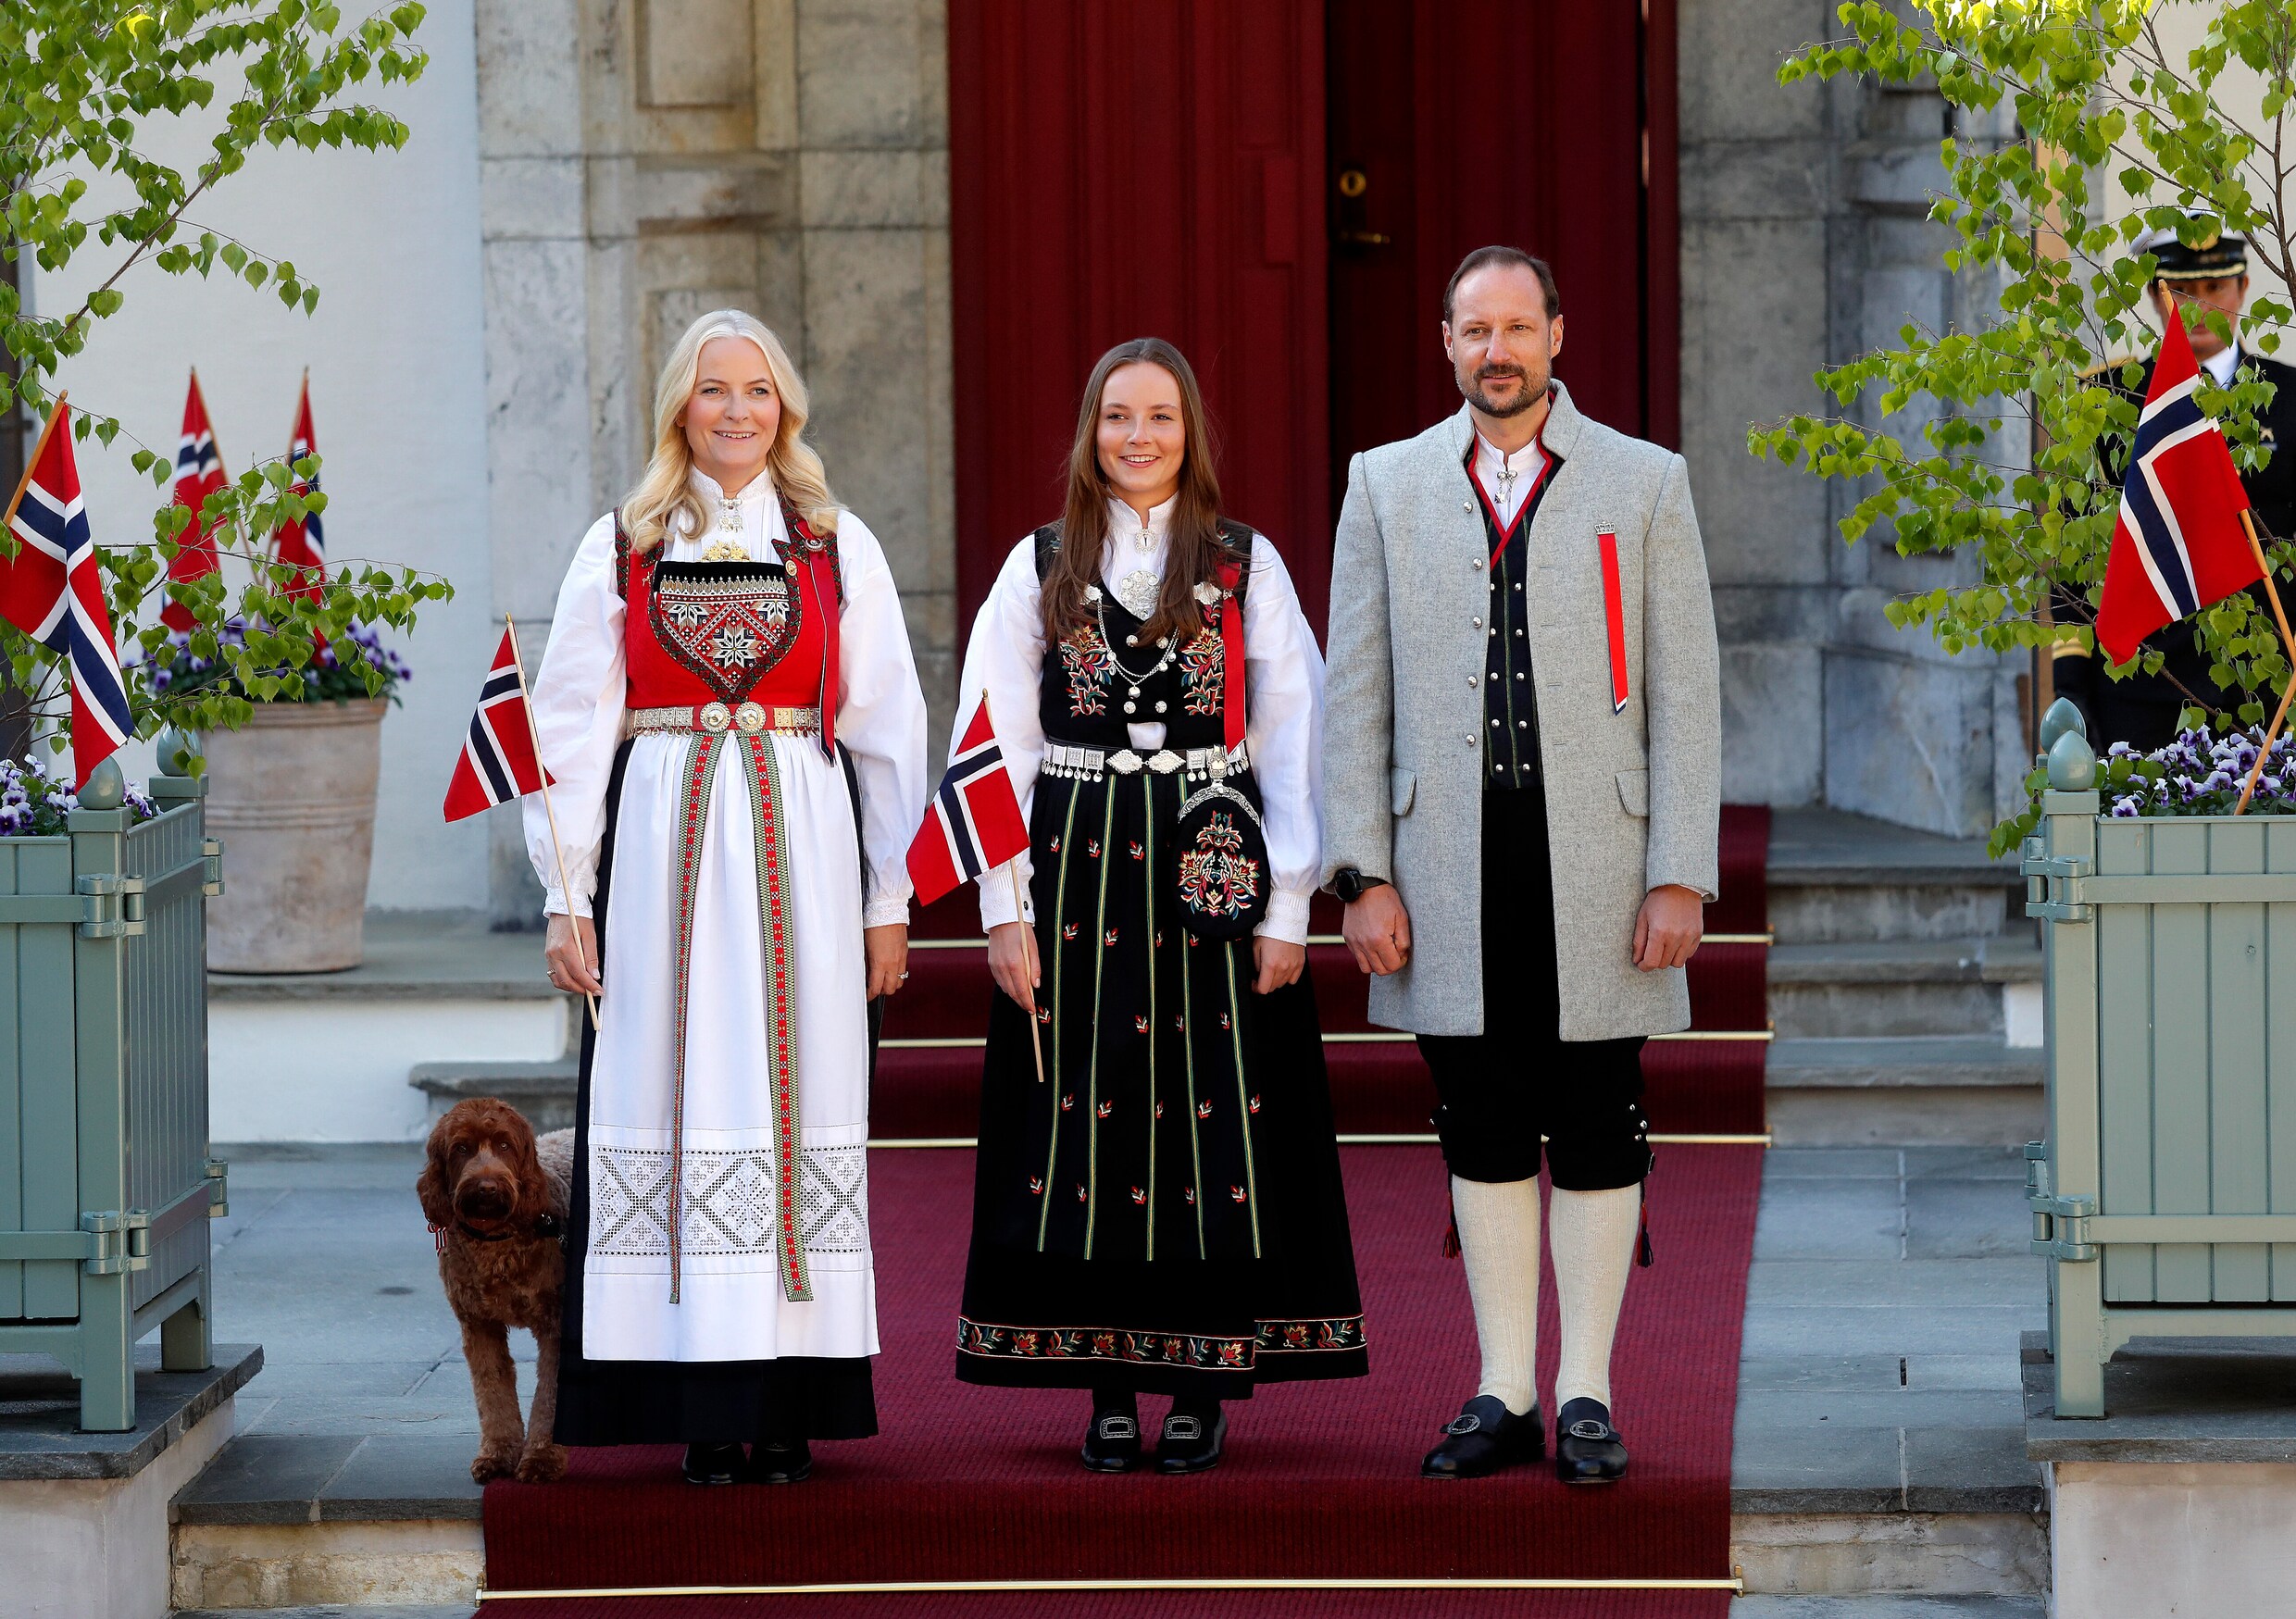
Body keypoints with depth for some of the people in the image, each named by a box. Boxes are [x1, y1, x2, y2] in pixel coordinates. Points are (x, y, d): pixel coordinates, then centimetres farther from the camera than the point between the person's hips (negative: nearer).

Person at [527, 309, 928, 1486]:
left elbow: (887, 729, 9)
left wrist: (887, 899, 5)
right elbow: (570, 729, 5)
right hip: (663, 851, -1)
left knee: (797, 1101, -2)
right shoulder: (621, 550, 7)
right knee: (681, 1099, -4)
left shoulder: (840, 549, 9)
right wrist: (569, 896, -1)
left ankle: (787, 1406, 1)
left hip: (801, 856, 1)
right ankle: (705, 1415, -3)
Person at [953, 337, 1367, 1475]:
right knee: (1087, 1114, 0)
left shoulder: (1246, 568, 5)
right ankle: (1108, 1390, 5)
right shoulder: (1042, 568, 7)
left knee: (1214, 1115, -3)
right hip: (1077, 869, 1)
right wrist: (1006, 905, -3)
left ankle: (1202, 1388, 3)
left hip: (1210, 869, -1)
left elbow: (1294, 743, 2)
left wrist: (1285, 908, -5)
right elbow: (998, 743, 4)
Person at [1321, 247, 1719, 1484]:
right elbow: (1355, 696, 7)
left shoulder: (1645, 486, 4)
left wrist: (1680, 875, -6)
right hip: (1450, 863, 1)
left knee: (1596, 1135, 1)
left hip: (1594, 860, -1)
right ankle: (1504, 1395, 14)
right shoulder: (1387, 486, 8)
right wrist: (1362, 873, -1)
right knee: (1483, 1133, 6)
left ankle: (1586, 1397, 9)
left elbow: (1686, 697, 2)